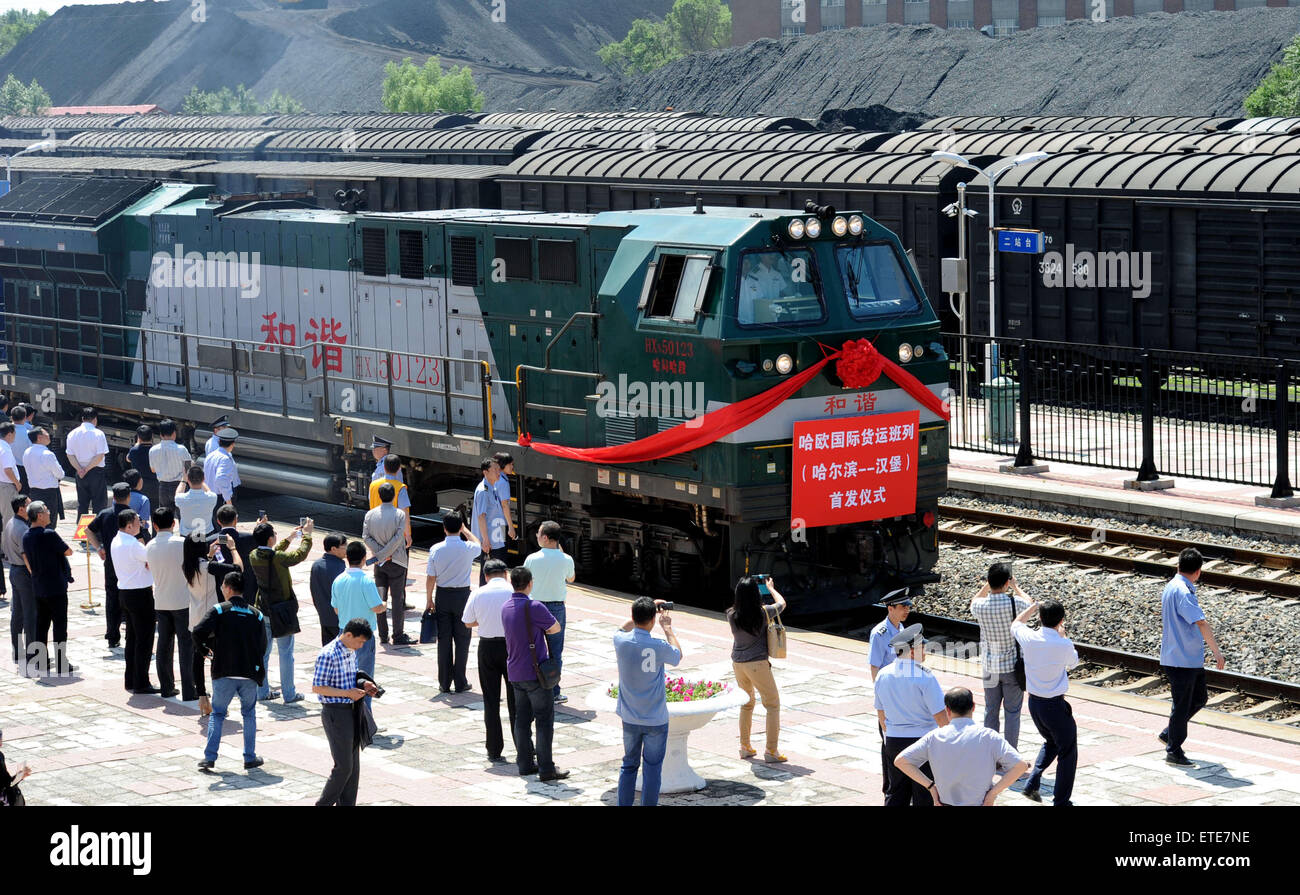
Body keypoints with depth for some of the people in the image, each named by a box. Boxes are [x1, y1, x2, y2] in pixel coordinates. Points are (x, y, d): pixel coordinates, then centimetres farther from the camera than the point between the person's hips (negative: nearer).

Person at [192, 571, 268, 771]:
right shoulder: (257, 615, 6)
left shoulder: (219, 610, -3)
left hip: (223, 672, -2)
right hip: (249, 674, 2)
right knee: (249, 714, 17)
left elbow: (199, 632, -16)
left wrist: (204, 648, 4)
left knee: (217, 713, 11)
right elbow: (263, 647, 5)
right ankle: (250, 758, 14)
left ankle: (209, 757, 2)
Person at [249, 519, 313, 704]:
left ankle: (262, 692, 20)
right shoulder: (278, 558, -23)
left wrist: (289, 538, 22)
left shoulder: (254, 556, -4)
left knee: (263, 652, 14)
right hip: (282, 611, -6)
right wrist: (306, 534, 8)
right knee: (286, 653, 3)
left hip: (263, 610, 6)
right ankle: (289, 694, 9)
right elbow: (301, 554, -7)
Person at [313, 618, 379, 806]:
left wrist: (363, 684, 2)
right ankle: (324, 804, 10)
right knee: (344, 766, -5)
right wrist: (348, 693, -21)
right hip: (336, 713, -9)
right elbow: (317, 688, -19)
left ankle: (347, 803, 18)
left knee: (354, 765, 10)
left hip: (351, 711, 9)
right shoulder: (328, 655, -19)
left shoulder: (351, 651, 9)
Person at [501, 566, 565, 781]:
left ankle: (525, 763, 16)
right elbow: (556, 628, -6)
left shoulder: (506, 608, 6)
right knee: (545, 720, -2)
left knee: (522, 719, 13)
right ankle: (546, 769, -2)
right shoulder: (534, 607, -18)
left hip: (515, 672, 7)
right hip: (534, 672, -7)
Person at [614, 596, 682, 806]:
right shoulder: (659, 647, -20)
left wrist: (648, 608, 20)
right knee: (652, 769, 6)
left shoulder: (621, 641, -10)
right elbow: (678, 655, 4)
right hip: (656, 720, -4)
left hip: (629, 719, 4)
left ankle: (624, 804, 18)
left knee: (629, 764, 16)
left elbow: (624, 628, 16)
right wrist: (667, 627, 13)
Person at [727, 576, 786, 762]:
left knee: (746, 704, 21)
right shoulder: (763, 613, -14)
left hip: (738, 663, 5)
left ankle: (745, 747, 26)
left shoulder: (732, 615, -6)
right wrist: (770, 587, 23)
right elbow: (781, 603, 6)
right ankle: (771, 750, 3)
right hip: (757, 663, -5)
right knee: (773, 704, 7)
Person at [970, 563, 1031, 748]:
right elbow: (1029, 604, 7)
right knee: (1012, 712, 7)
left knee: (991, 711, 14)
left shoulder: (981, 606, -12)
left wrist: (987, 584, 14)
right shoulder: (1014, 603, -19)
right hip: (1012, 665, -2)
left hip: (989, 666, 3)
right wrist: (1015, 586, 18)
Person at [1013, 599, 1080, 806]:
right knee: (1068, 752, 11)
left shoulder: (1029, 638, -9)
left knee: (1050, 742, 29)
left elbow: (1016, 624, 16)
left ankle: (1032, 784, 18)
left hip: (1034, 703, 6)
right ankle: (1061, 800, 13)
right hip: (1055, 705, -6)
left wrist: (1034, 607, 23)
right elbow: (1073, 662, 5)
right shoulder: (1063, 645, -20)